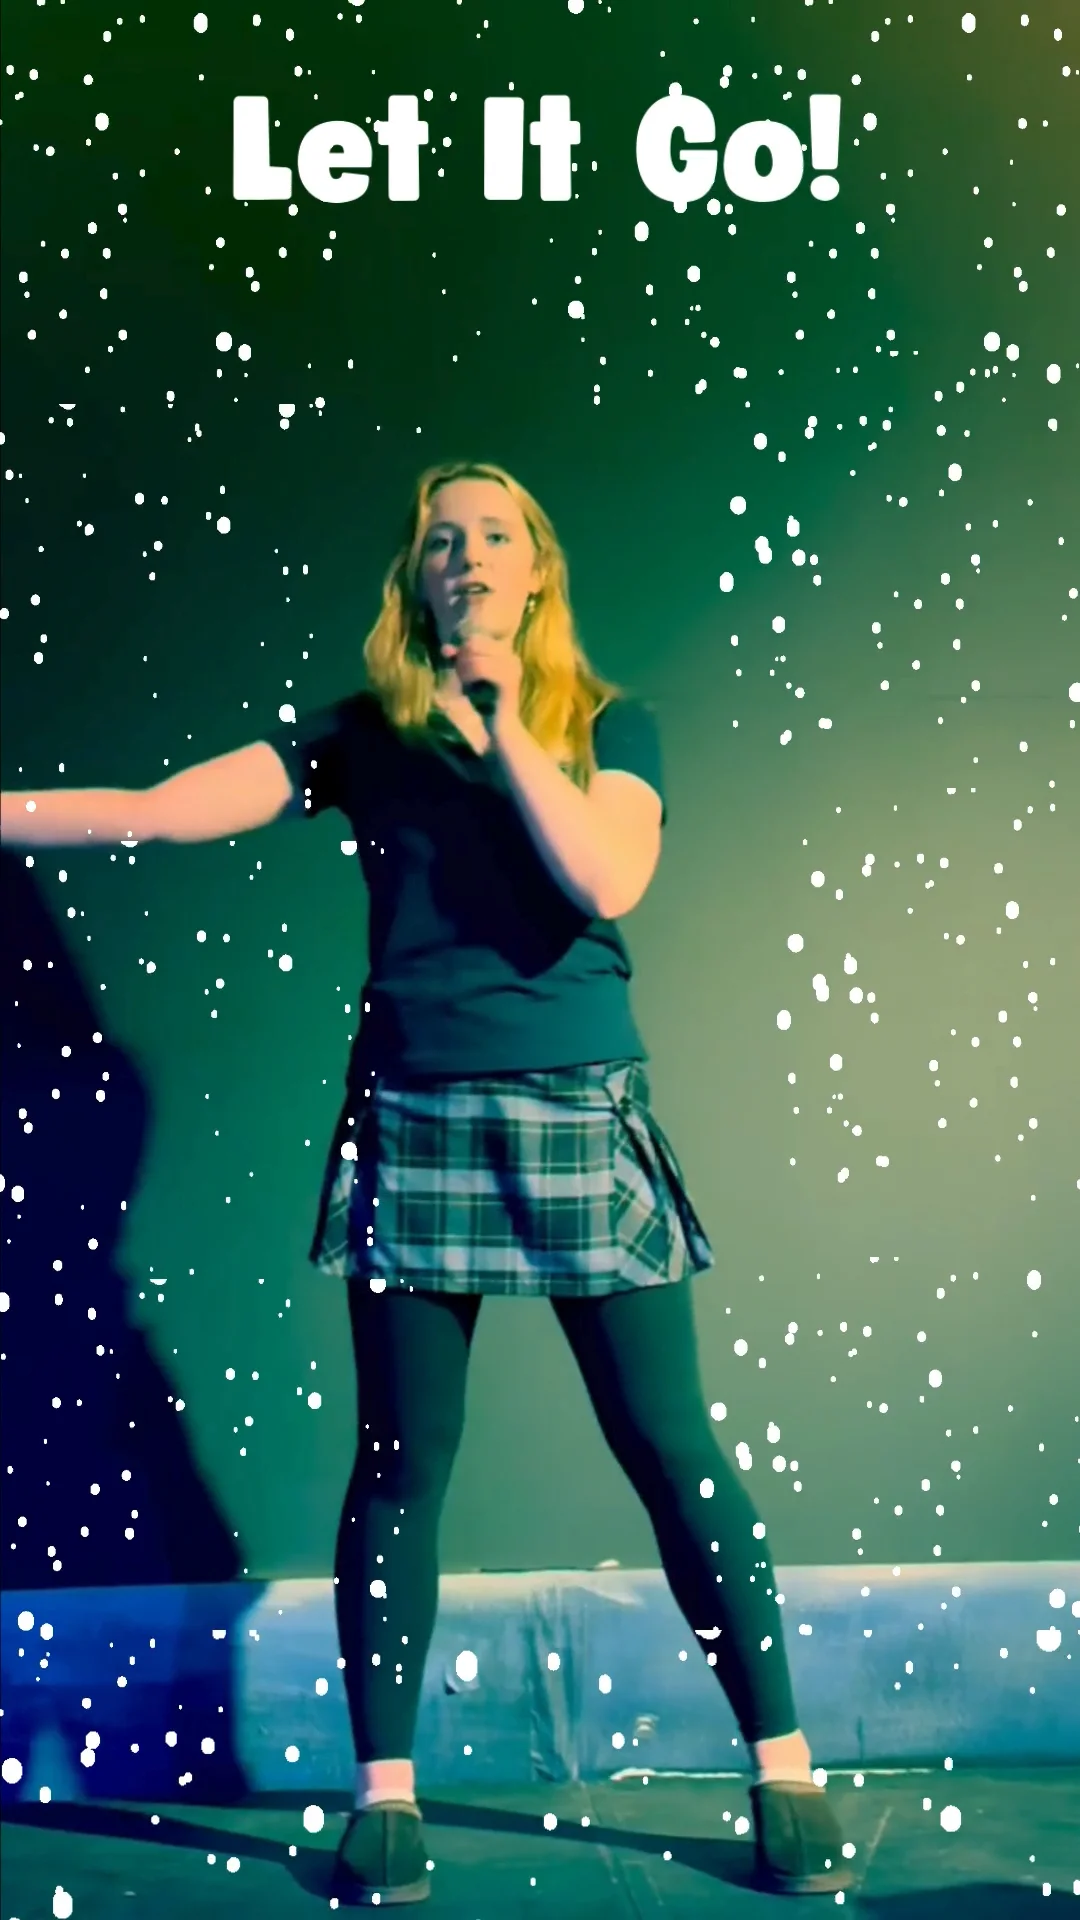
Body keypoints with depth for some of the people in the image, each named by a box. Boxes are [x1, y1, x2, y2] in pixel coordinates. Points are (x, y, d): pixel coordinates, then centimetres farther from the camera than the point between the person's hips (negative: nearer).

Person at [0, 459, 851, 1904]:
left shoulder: (609, 724, 7)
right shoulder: (367, 735, 8)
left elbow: (609, 879, -11)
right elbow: (165, 809, 0)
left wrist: (503, 730, -10)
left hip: (580, 1118, -1)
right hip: (414, 1122, 1)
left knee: (673, 1450, 0)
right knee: (402, 1462, 4)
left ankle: (787, 1776, 12)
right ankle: (386, 1793, 16)